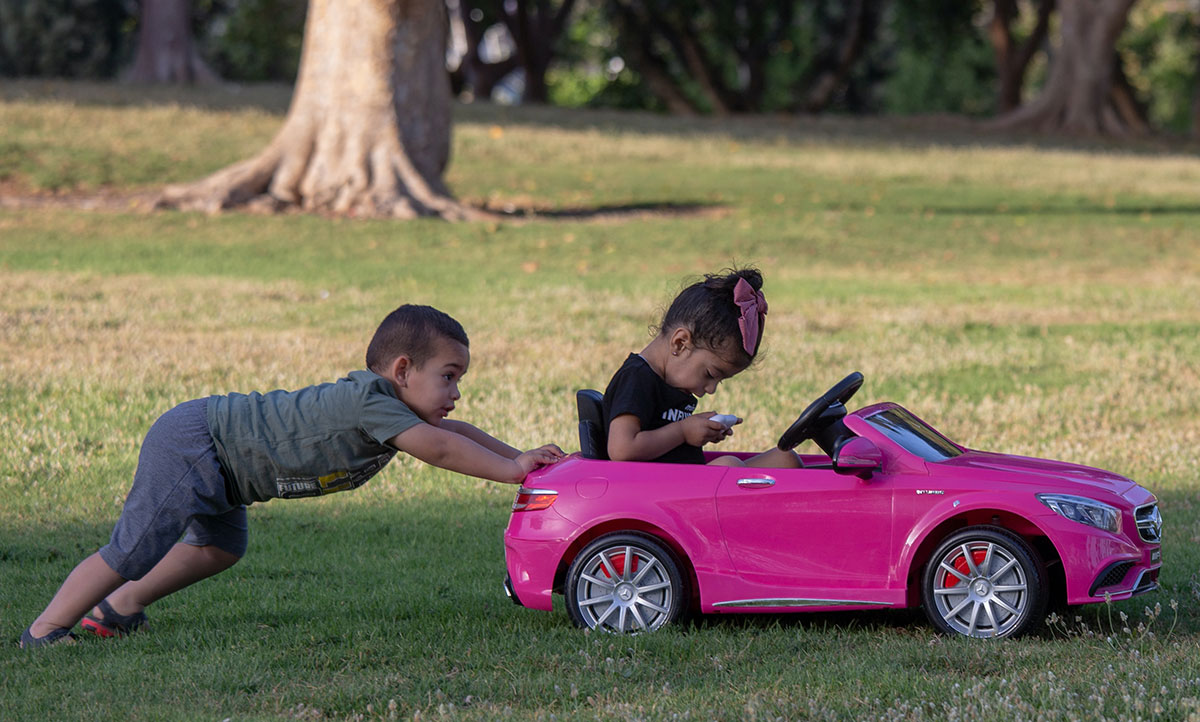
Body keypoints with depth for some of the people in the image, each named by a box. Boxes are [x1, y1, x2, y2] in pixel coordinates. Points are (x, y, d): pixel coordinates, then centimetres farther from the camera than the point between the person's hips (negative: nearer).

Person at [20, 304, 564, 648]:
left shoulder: (394, 407, 3)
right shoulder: (369, 399, -26)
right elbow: (437, 447, -31)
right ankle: (45, 631, -2)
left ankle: (116, 609, 38)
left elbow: (451, 433, 15)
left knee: (218, 547, 25)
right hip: (188, 444, -10)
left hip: (213, 457, 10)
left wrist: (521, 457, 7)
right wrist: (510, 469, -24)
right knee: (135, 549, -11)